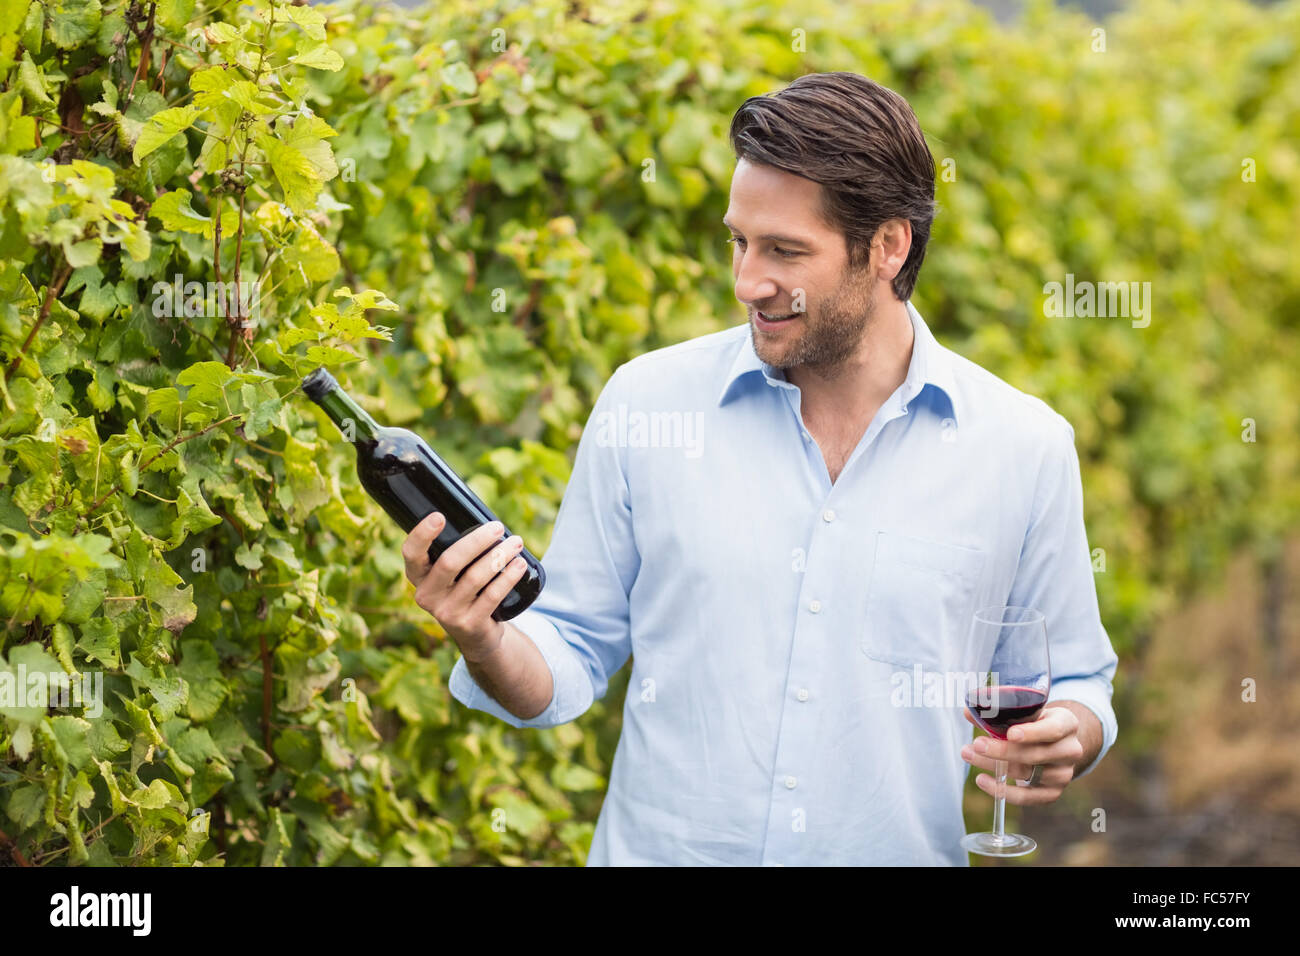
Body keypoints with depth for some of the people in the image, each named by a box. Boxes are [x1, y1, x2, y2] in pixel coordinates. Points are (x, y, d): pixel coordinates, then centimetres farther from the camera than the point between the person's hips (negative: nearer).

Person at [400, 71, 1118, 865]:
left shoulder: (1023, 449, -2)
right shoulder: (645, 405, -1)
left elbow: (1074, 681, 9)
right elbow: (571, 657, 5)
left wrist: (1066, 741, -12)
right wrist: (486, 644, -14)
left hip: (895, 852, -1)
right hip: (659, 849, 1)